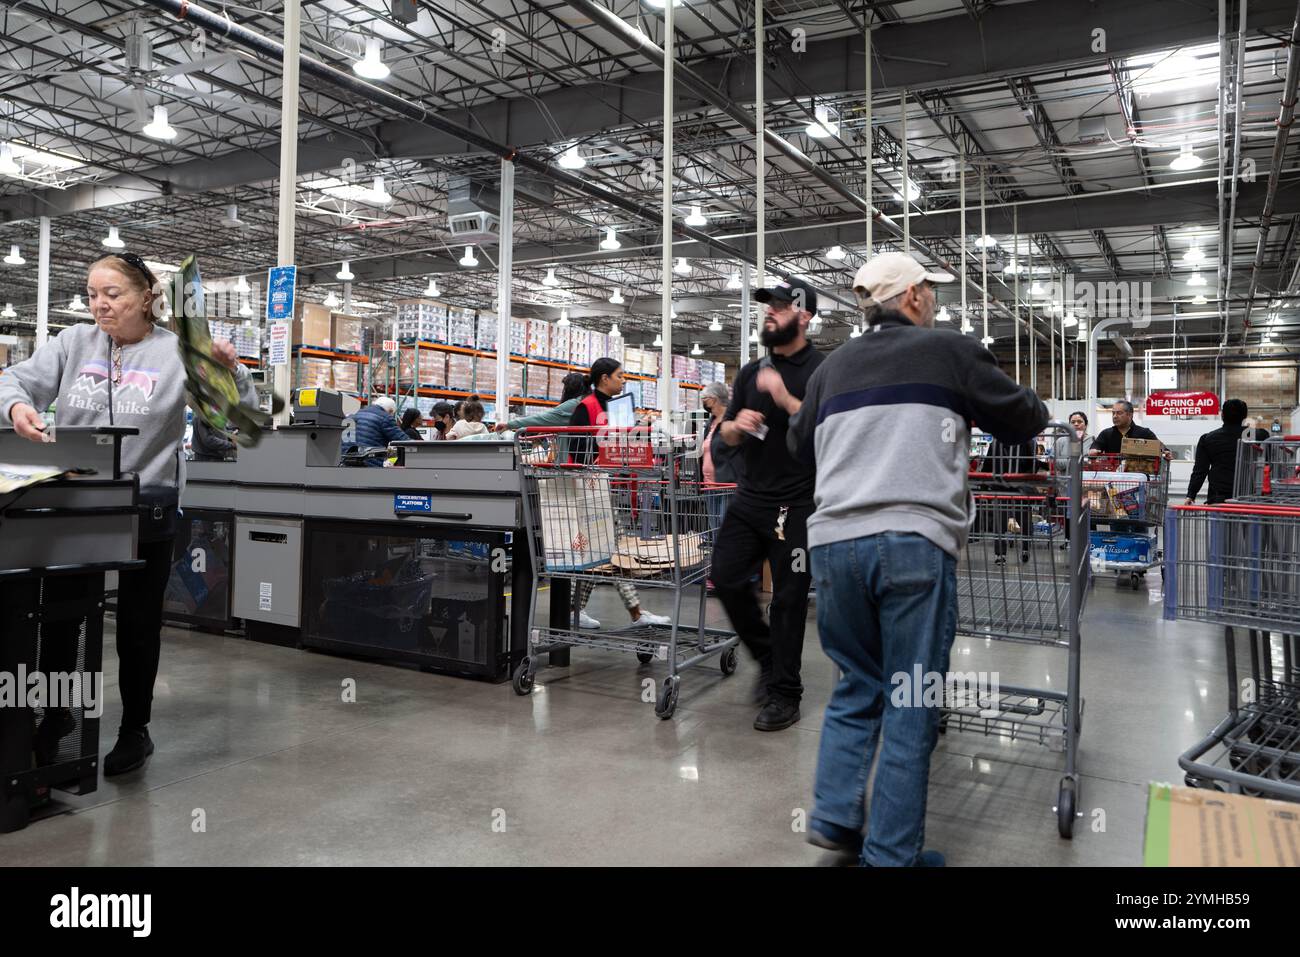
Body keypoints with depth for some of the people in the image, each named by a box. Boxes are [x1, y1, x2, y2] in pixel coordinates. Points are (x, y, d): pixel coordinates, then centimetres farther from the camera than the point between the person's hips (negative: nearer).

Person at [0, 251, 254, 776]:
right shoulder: (73, 342, 4)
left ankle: (135, 729, 24)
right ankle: (56, 713, 37)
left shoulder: (177, 352, -5)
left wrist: (230, 371, -29)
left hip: (146, 506, -3)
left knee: (138, 622, 8)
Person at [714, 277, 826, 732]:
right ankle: (767, 657, 26)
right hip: (750, 496, 6)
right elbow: (727, 434, 19)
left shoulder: (822, 370, -4)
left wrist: (786, 399, -22)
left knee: (788, 598, 0)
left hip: (797, 503, -6)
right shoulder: (751, 372, 14)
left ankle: (784, 693, 14)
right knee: (727, 578, 3)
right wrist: (736, 424, -4)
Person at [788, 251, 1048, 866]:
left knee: (855, 688, 18)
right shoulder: (951, 351, 6)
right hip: (914, 543, -4)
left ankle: (834, 816, 13)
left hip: (834, 540, 4)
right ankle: (891, 854, 8)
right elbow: (1023, 421, 15)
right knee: (911, 704, 4)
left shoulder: (834, 365, 17)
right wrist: (1035, 412, 37)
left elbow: (800, 444, 30)